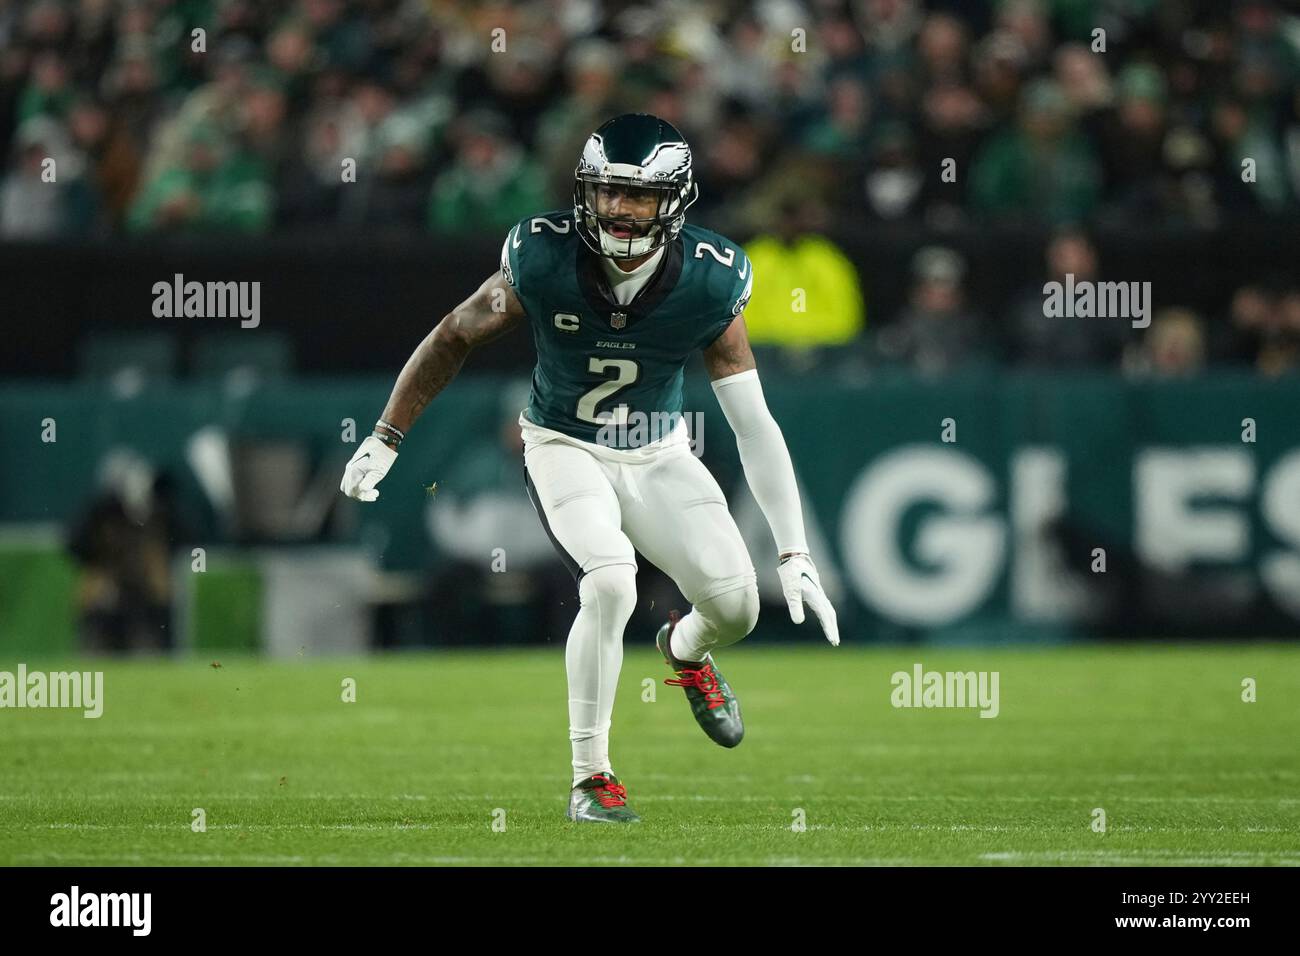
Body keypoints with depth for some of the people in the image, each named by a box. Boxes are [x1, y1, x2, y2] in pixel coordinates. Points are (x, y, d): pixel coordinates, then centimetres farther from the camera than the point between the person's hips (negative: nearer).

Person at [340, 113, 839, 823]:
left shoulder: (708, 284, -19)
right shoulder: (545, 263, -23)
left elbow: (754, 426, -14)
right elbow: (455, 337, -4)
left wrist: (795, 555, -17)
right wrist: (385, 440, -1)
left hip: (658, 457, 2)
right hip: (565, 451, -2)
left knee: (736, 606, -10)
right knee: (610, 583, -28)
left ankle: (686, 650, 30)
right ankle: (590, 777, -13)